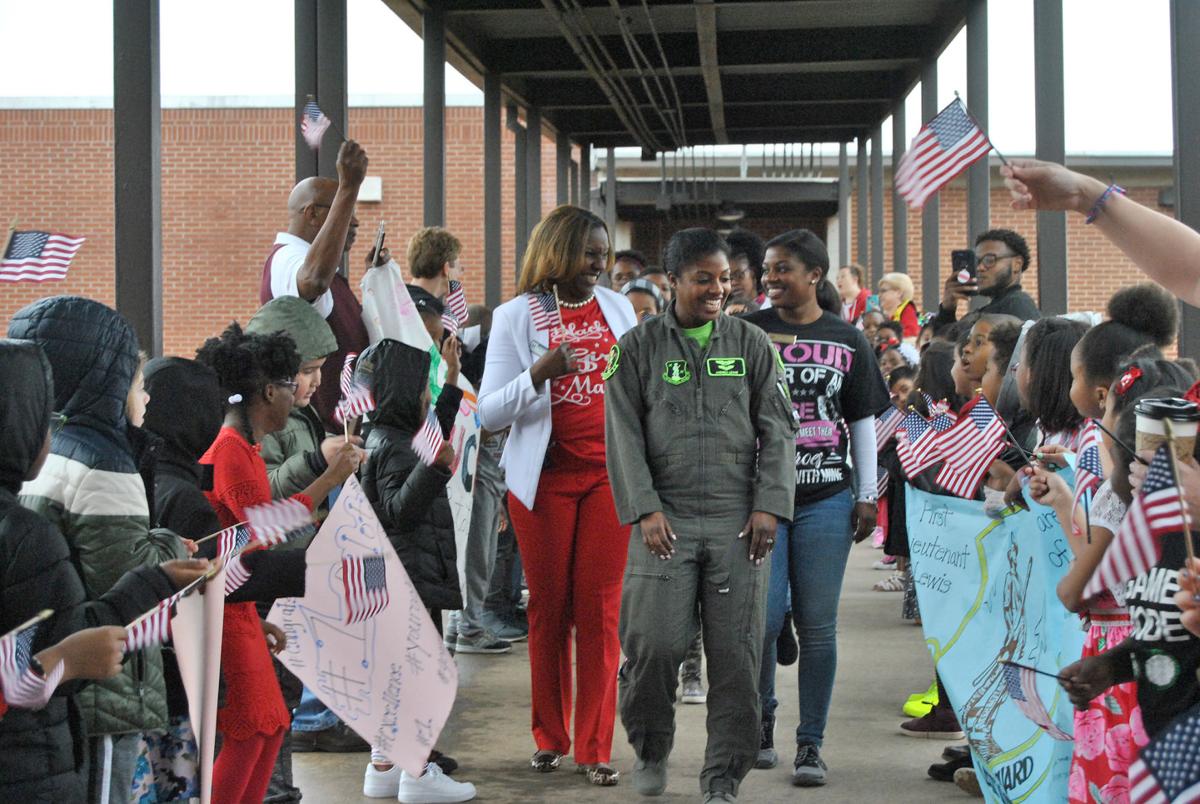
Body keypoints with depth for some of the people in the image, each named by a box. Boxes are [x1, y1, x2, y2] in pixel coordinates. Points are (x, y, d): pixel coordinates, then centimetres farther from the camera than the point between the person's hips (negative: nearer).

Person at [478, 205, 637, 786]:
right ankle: (549, 738, 19)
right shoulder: (517, 317, -2)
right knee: (549, 608, 5)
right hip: (545, 477, -2)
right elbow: (489, 413, -7)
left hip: (609, 472, 2)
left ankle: (595, 748, 3)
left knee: (599, 609, -1)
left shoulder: (617, 307, 9)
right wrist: (540, 373, -23)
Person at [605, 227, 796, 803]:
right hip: (666, 518, -1)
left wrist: (768, 506, -3)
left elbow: (778, 430, 8)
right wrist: (645, 509, -8)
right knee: (655, 643, -9)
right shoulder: (638, 347, 6)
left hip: (739, 520, 1)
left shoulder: (751, 344, 10)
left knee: (736, 653, -1)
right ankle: (651, 750, 19)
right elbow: (624, 435, 2)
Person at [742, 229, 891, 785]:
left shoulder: (848, 342, 7)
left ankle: (811, 744, 11)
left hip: (826, 499, 1)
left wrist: (868, 496, 8)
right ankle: (760, 717, 20)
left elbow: (862, 422, 12)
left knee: (817, 625, 1)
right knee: (764, 616, -6)